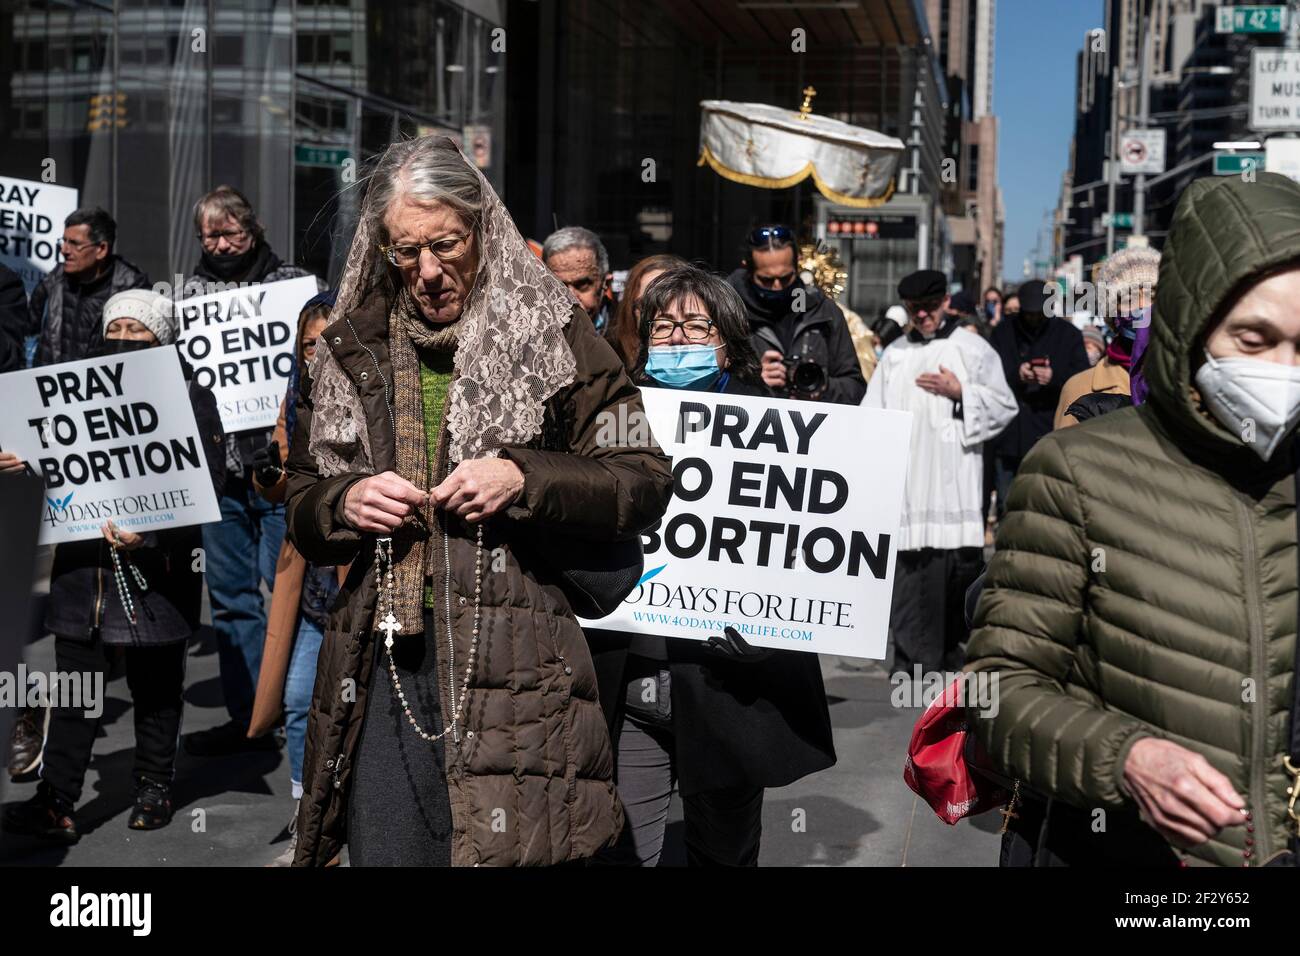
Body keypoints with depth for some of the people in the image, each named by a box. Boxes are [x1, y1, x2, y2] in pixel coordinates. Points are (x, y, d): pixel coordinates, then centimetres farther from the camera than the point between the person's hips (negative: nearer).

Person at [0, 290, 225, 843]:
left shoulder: (190, 398, -1)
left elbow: (206, 482, -10)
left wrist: (151, 532, -22)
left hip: (158, 568, -3)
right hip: (84, 562, 3)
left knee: (156, 684, 10)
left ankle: (154, 787, 24)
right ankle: (56, 803, 3)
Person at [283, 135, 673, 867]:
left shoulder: (551, 332, 3)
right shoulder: (352, 347, 14)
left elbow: (646, 482, 0)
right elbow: (301, 504, 20)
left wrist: (523, 479, -14)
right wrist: (344, 502, -3)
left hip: (513, 662, -3)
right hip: (383, 661, 3)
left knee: (509, 848, -3)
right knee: (385, 849, 7)